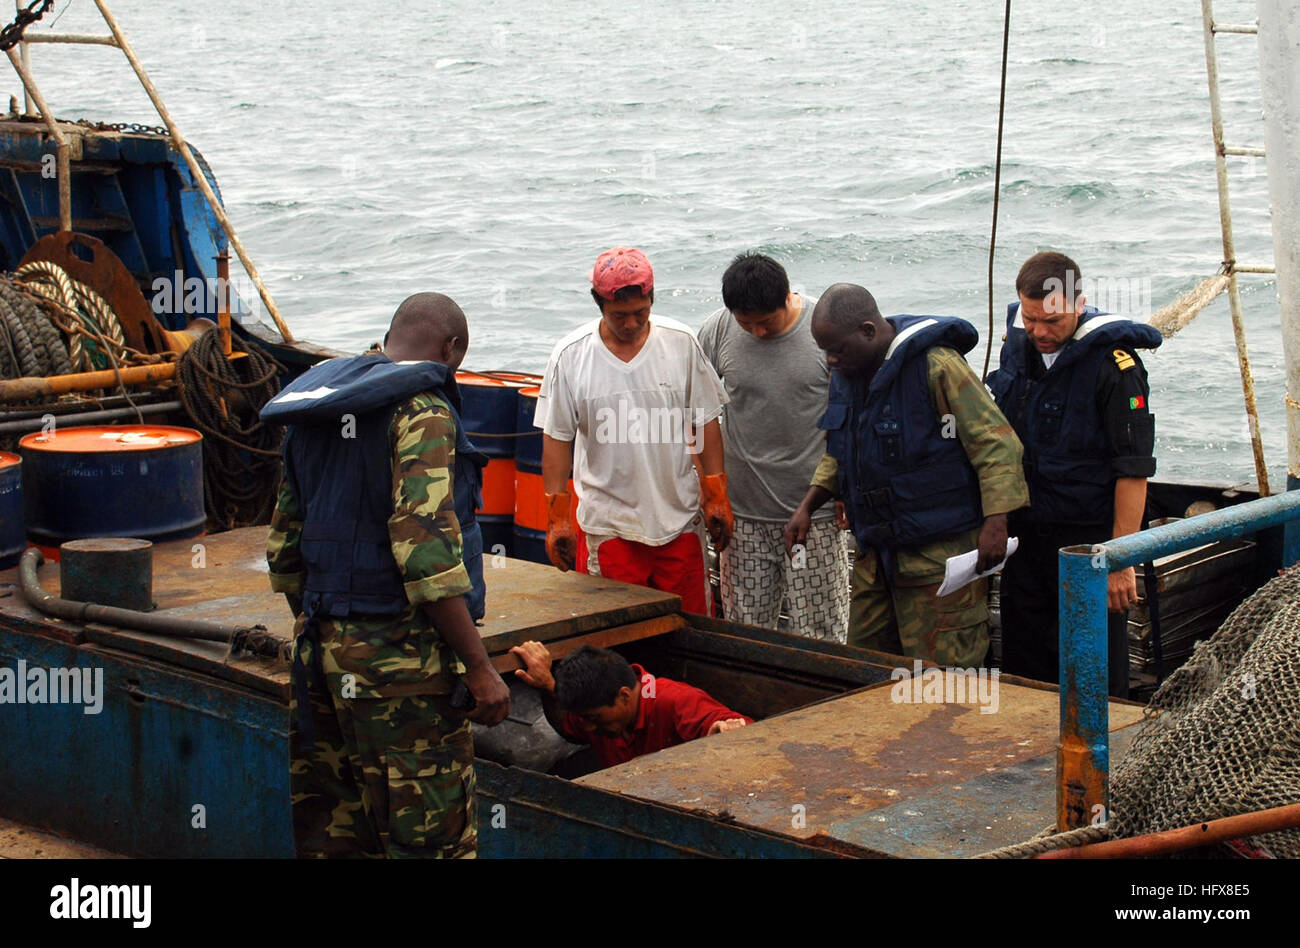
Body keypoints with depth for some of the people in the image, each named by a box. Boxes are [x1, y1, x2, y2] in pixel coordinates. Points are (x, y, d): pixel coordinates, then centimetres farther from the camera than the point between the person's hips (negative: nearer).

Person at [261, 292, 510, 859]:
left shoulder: (314, 417, 13)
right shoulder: (422, 412, -12)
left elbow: (285, 548, 18)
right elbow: (426, 552, -21)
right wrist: (479, 668, -17)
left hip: (321, 648, 8)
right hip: (399, 655, -8)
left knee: (328, 831, 15)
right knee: (432, 834, -2)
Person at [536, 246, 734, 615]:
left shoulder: (681, 343, -1)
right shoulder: (570, 356, -4)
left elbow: (705, 422, 6)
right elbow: (557, 439, 1)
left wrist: (716, 498, 3)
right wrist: (557, 519, -2)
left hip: (679, 519, 1)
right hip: (608, 525, -1)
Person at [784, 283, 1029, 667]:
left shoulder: (937, 366, -16)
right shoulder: (844, 374, 9)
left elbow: (996, 443, -15)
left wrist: (995, 523, -22)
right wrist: (807, 507, 13)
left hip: (938, 549, -8)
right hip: (876, 554, 8)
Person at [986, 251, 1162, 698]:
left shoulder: (1113, 363, -16)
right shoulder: (1017, 343, 4)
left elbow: (1134, 469, -17)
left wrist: (1120, 560, -19)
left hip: (1088, 535, -6)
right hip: (1025, 530, 6)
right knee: (1022, 666, 12)